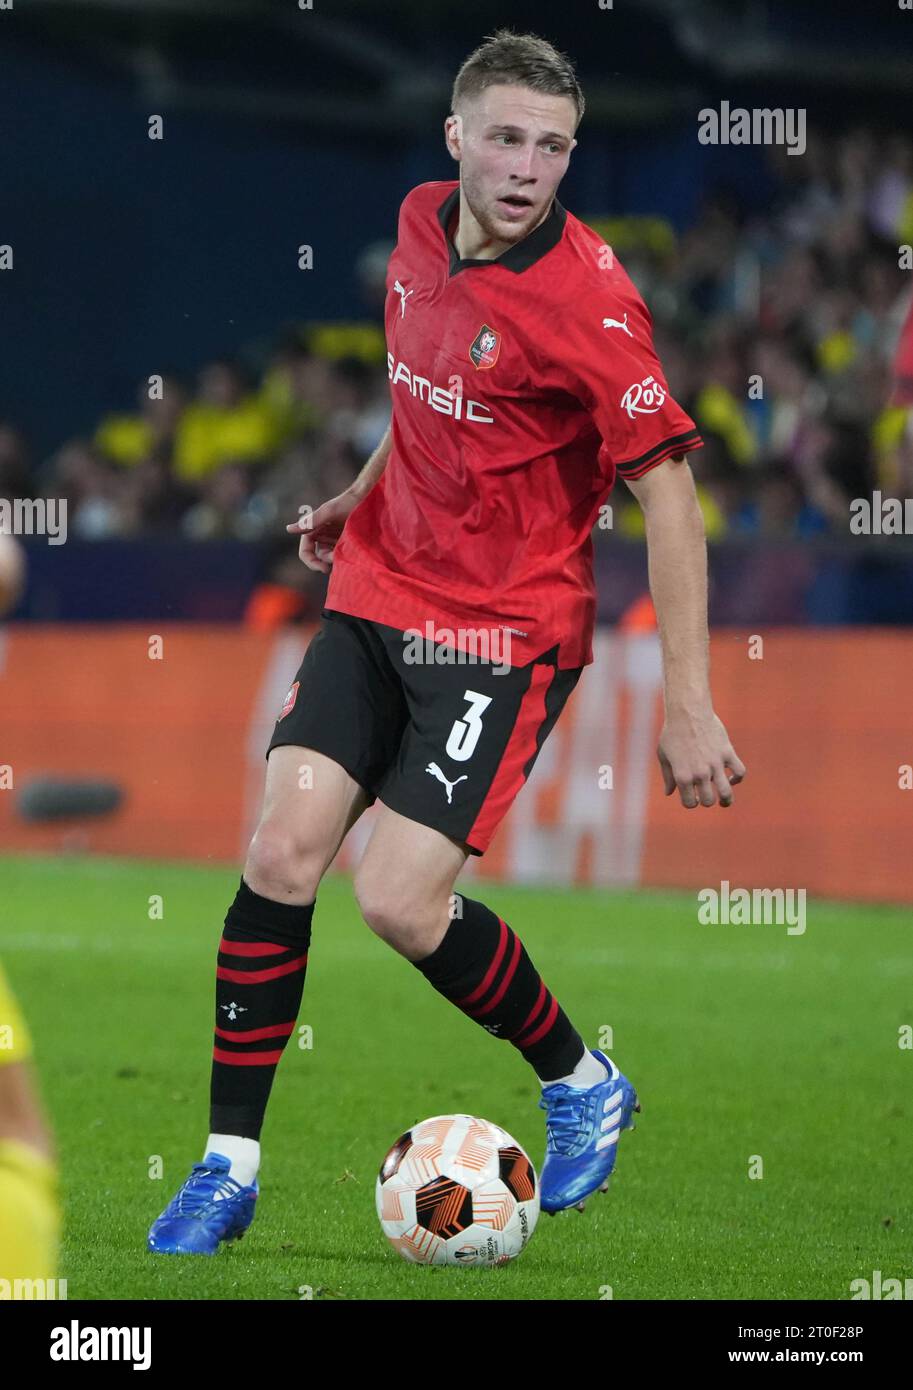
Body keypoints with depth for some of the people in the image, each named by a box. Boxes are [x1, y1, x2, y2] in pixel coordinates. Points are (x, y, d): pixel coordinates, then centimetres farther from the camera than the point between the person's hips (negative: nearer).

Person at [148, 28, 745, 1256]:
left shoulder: (587, 297, -19)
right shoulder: (422, 225, 2)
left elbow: (668, 488, -19)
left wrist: (688, 703, -23)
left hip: (506, 634, -6)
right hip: (379, 593, 6)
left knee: (399, 902, -14)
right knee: (282, 855, -7)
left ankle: (583, 1084, 12)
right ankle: (229, 1167, 4)